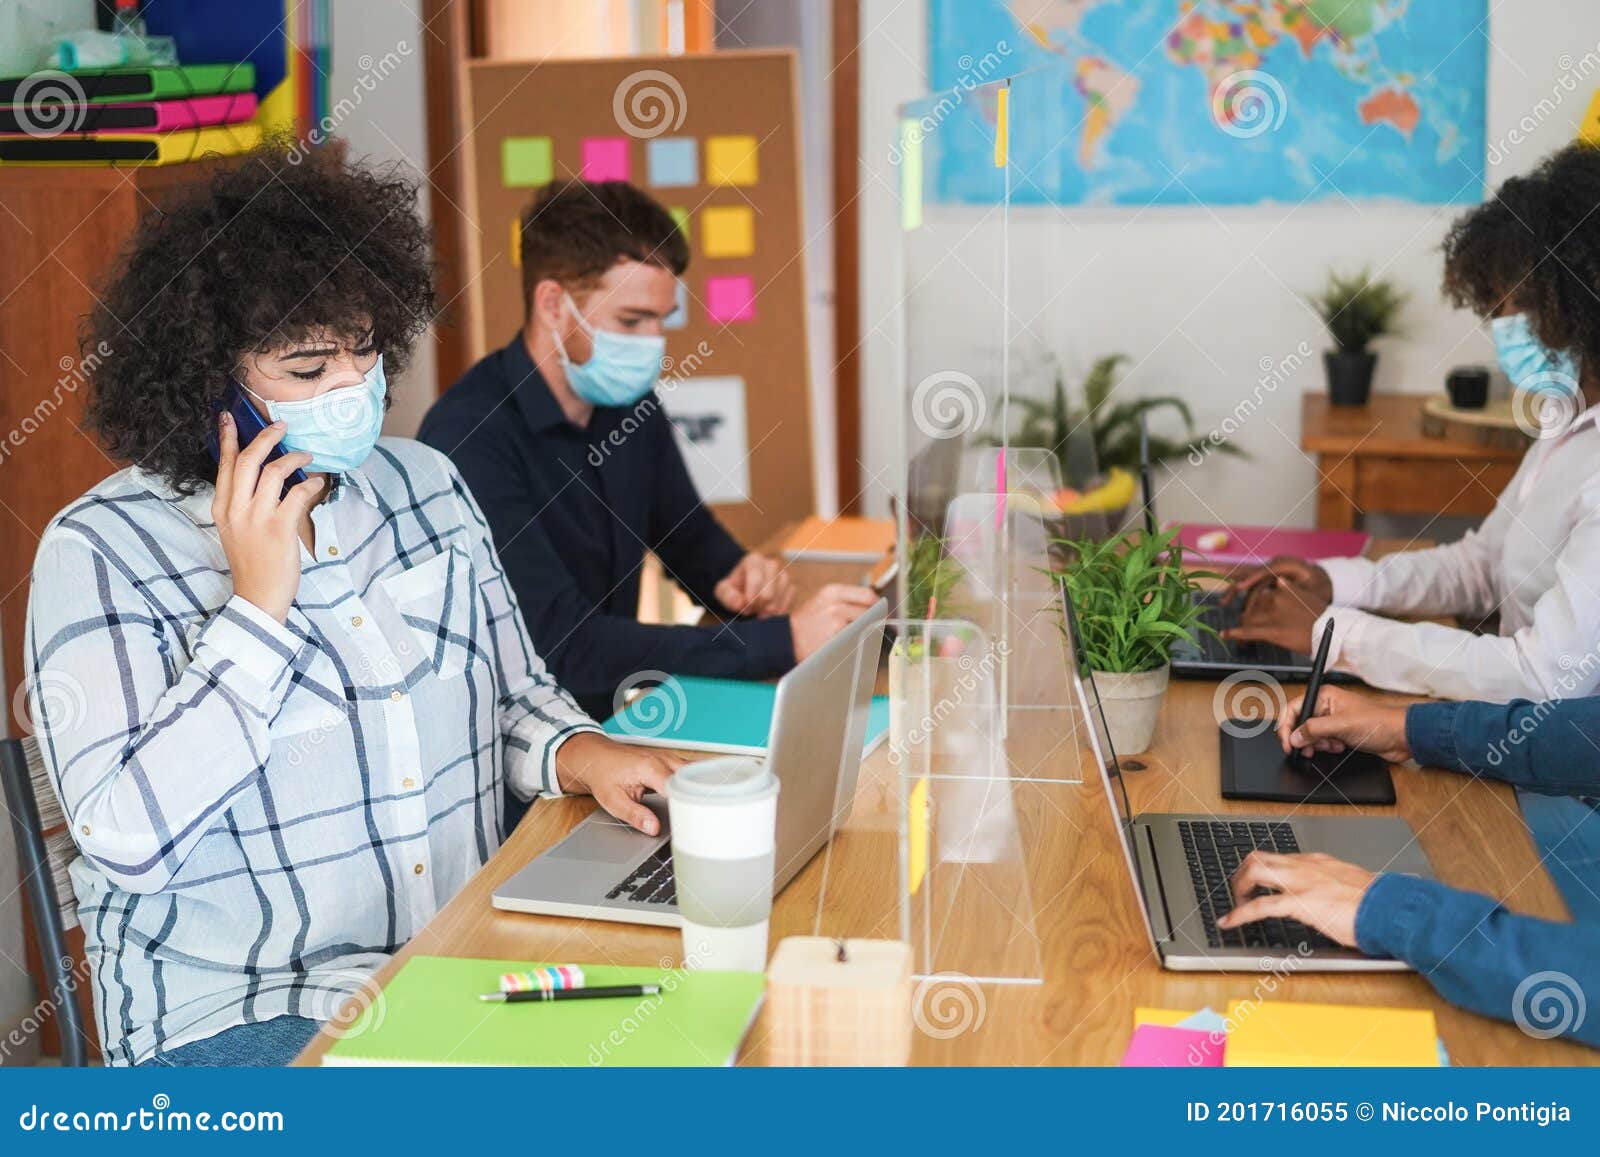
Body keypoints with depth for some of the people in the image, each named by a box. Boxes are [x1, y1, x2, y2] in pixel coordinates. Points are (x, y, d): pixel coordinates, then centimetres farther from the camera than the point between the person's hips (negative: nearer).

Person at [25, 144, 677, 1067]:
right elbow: (125, 840, -19)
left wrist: (579, 755, -4)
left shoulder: (424, 482, 8)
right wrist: (259, 601, -19)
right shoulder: (105, 550, -9)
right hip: (235, 1018, -6)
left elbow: (516, 696, 19)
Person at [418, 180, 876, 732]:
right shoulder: (471, 438, -20)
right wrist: (781, 641, -29)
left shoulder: (630, 403, 3)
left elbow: (690, 535, 19)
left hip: (614, 721, 7)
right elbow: (564, 646, -27)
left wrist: (735, 578, -5)